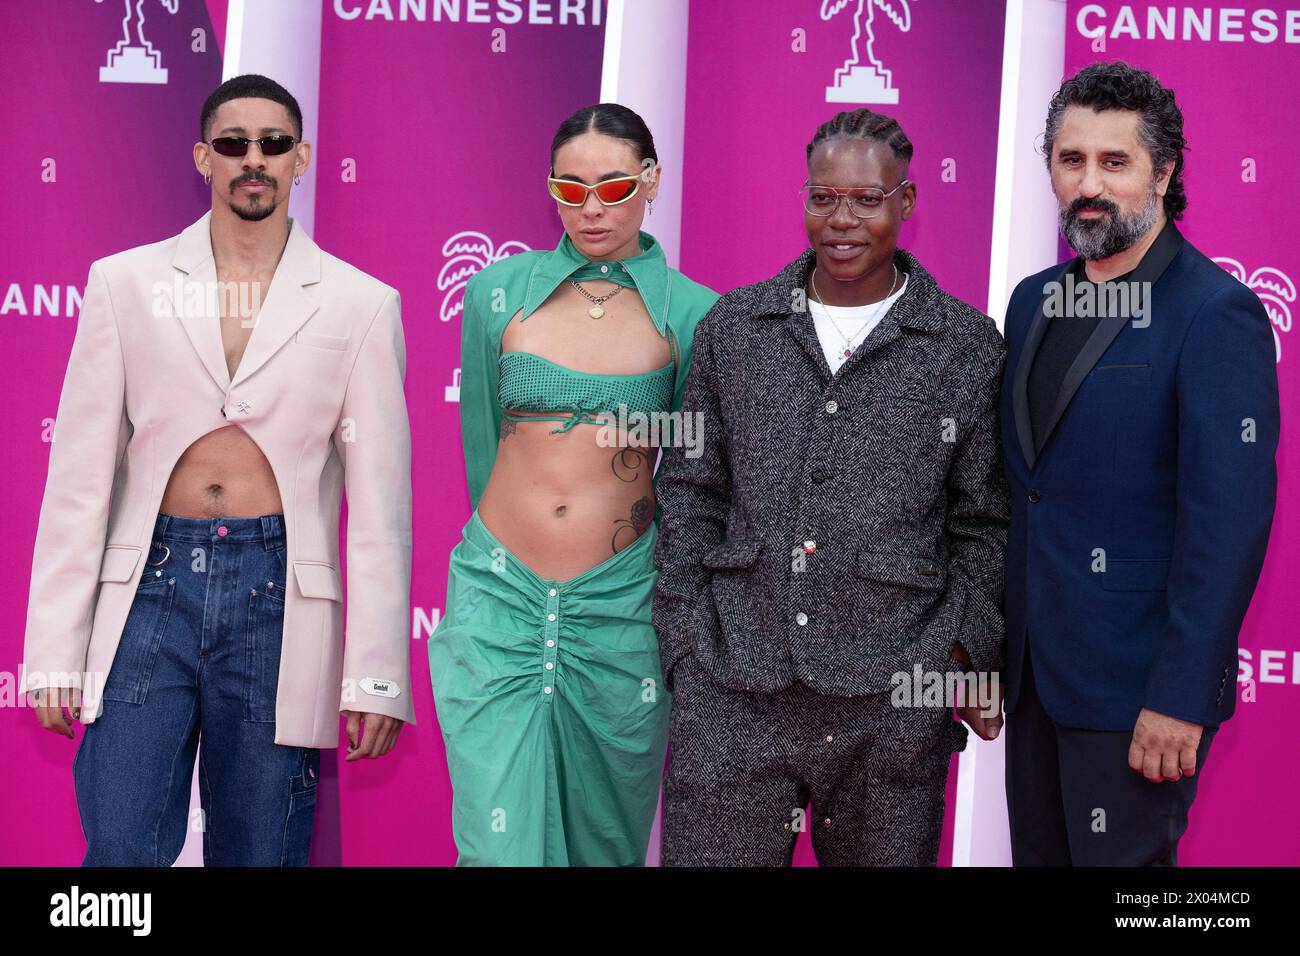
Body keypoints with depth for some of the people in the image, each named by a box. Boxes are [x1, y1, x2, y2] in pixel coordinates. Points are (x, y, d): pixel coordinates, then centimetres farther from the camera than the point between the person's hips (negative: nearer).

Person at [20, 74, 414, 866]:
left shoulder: (360, 303, 3)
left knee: (260, 850, 7)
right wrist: (55, 654, 1)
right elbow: (79, 475, 5)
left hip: (279, 598, 0)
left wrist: (376, 675, -2)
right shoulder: (126, 282, 6)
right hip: (152, 587, 1)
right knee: (121, 848, -5)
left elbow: (379, 499, 2)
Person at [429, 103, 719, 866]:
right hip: (500, 599, 0)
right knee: (498, 840, -4)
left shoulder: (691, 313, 0)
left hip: (621, 604, 0)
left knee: (606, 836, 12)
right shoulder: (498, 292, 3)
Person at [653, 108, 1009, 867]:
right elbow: (690, 494, 11)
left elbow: (984, 523, 6)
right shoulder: (732, 328, 7)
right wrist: (685, 639, 4)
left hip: (894, 699, -1)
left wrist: (969, 653, -3)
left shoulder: (969, 347, 2)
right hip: (731, 693, 1)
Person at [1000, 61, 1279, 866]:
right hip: (1032, 672, 7)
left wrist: (1181, 700, -20)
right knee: (1038, 854, 16)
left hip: (1135, 682, -7)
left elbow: (1228, 522, -17)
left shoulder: (1216, 315, -13)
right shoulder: (1034, 302, 9)